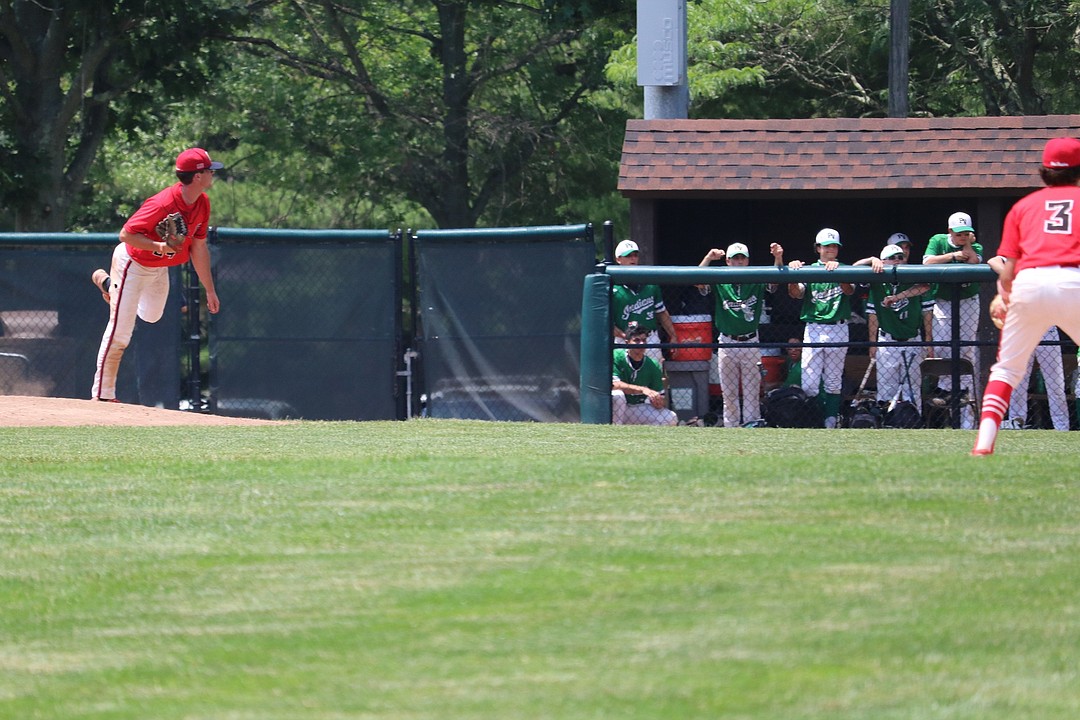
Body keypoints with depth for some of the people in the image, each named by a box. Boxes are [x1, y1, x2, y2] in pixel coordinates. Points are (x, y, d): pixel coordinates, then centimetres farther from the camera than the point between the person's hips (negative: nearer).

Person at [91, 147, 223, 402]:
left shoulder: (202, 203, -8)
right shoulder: (163, 204, -33)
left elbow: (199, 248, 3)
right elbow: (126, 235, -28)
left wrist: (210, 290, 6)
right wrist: (161, 247, -40)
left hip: (159, 270, 8)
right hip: (132, 264, -8)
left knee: (152, 315, 27)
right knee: (120, 331, -8)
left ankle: (107, 284, 46)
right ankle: (102, 396, 0)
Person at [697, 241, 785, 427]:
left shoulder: (756, 282, 2)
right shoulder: (719, 282, 1)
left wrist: (778, 258, -33)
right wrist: (708, 258, -29)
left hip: (751, 344, 0)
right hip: (727, 344, 0)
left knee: (752, 393, 1)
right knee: (729, 393, 6)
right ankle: (731, 429, 12)